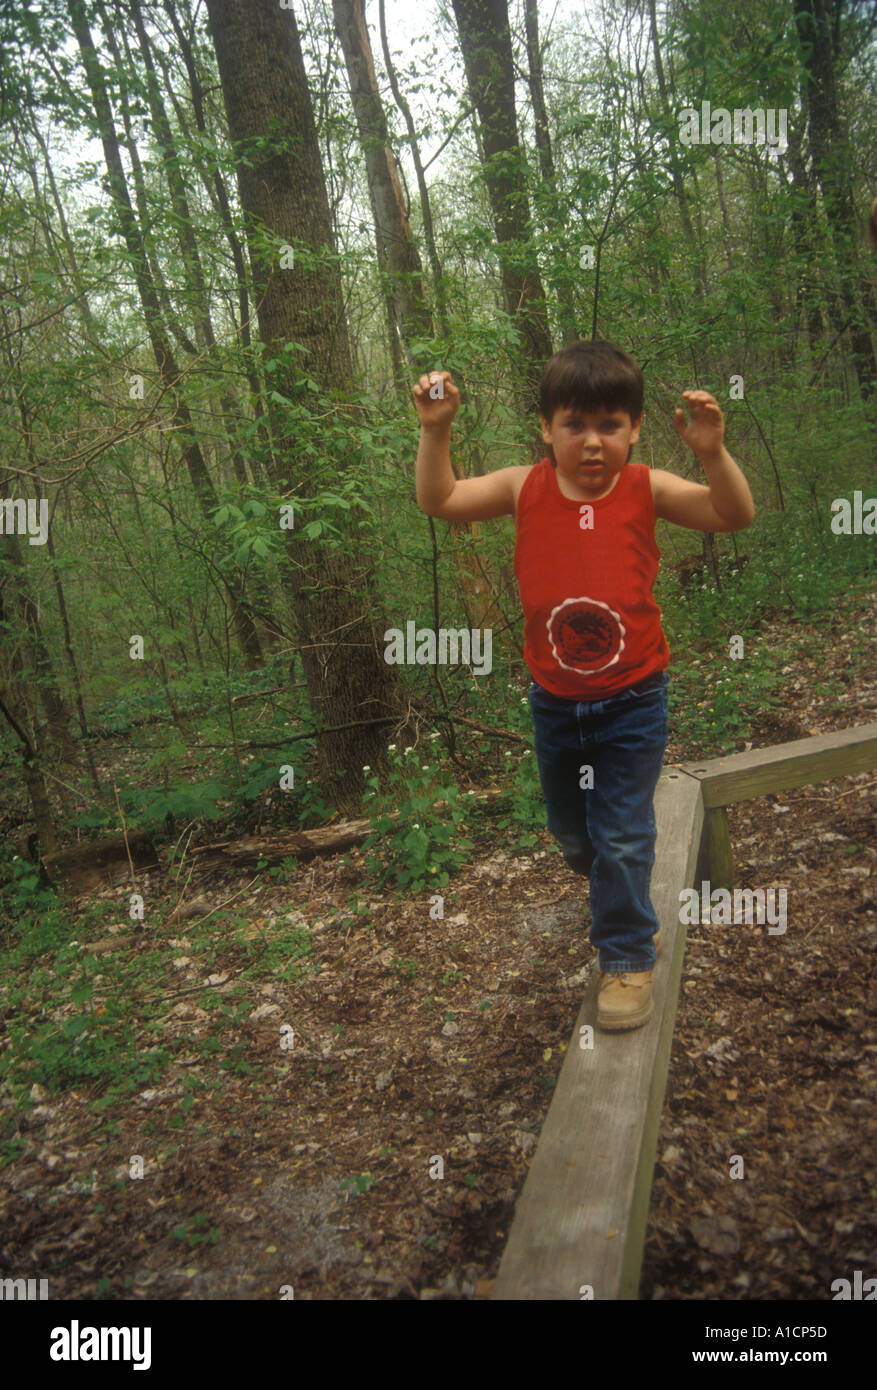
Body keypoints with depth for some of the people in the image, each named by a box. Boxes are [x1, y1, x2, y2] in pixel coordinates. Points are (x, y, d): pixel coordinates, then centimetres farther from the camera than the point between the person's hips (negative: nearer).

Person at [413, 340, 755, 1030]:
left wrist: (712, 451, -30)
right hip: (555, 700, 4)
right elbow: (438, 500, -2)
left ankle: (627, 956, 24)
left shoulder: (647, 489, -10)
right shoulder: (525, 488, -5)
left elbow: (735, 515, -15)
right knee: (570, 828, 23)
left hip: (633, 699, -3)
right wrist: (436, 431, -15)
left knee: (622, 835, 2)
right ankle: (611, 892, 57)